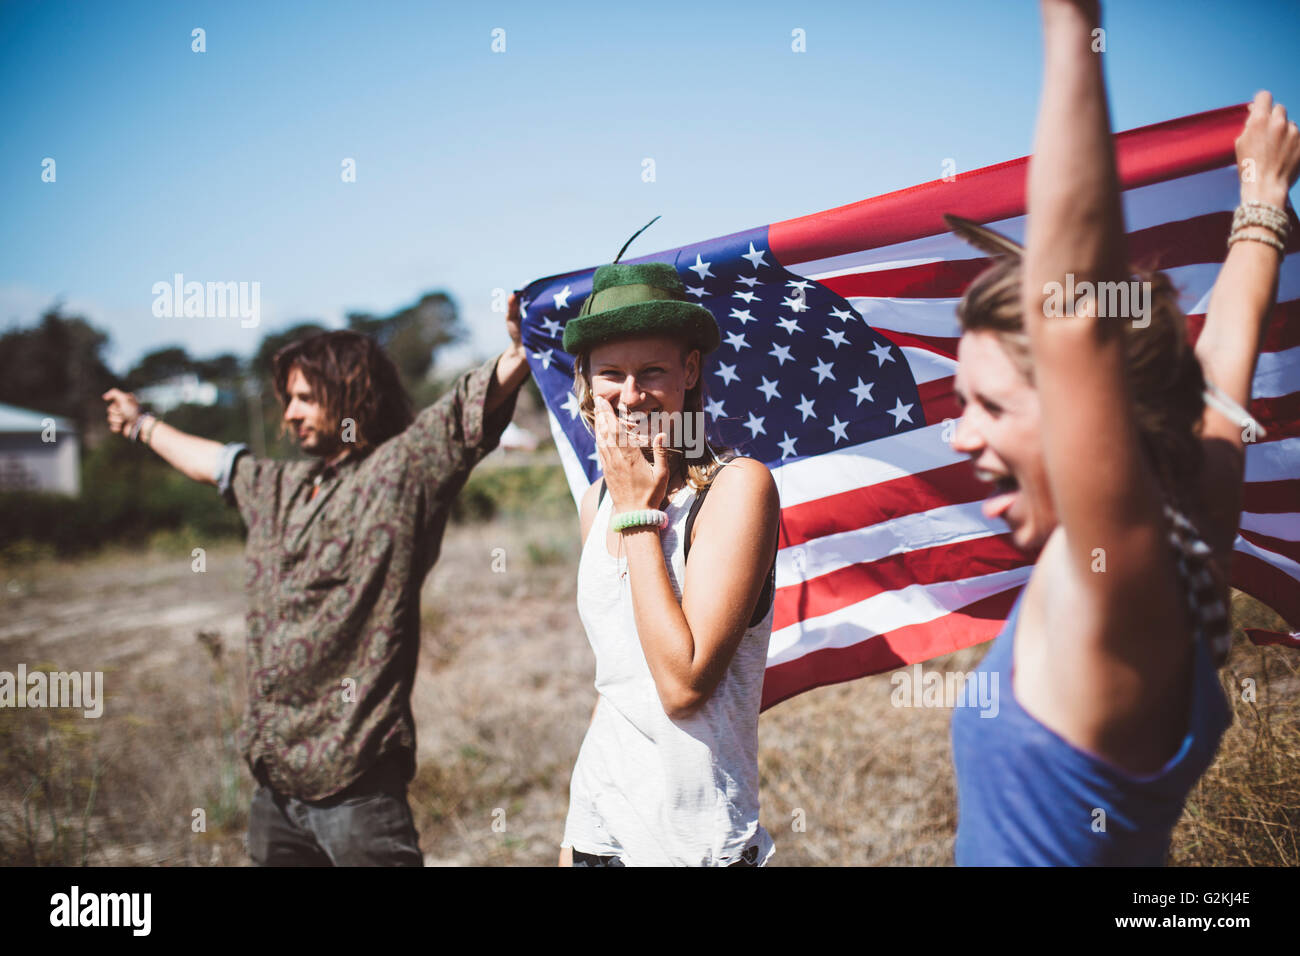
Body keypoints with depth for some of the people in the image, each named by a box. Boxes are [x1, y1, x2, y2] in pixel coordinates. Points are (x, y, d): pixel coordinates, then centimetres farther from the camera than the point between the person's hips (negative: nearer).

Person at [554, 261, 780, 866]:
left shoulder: (737, 485, -15)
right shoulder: (596, 502, 4)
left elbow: (682, 685, -22)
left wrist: (640, 514, -17)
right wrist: (574, 834, 13)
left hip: (697, 841, -5)